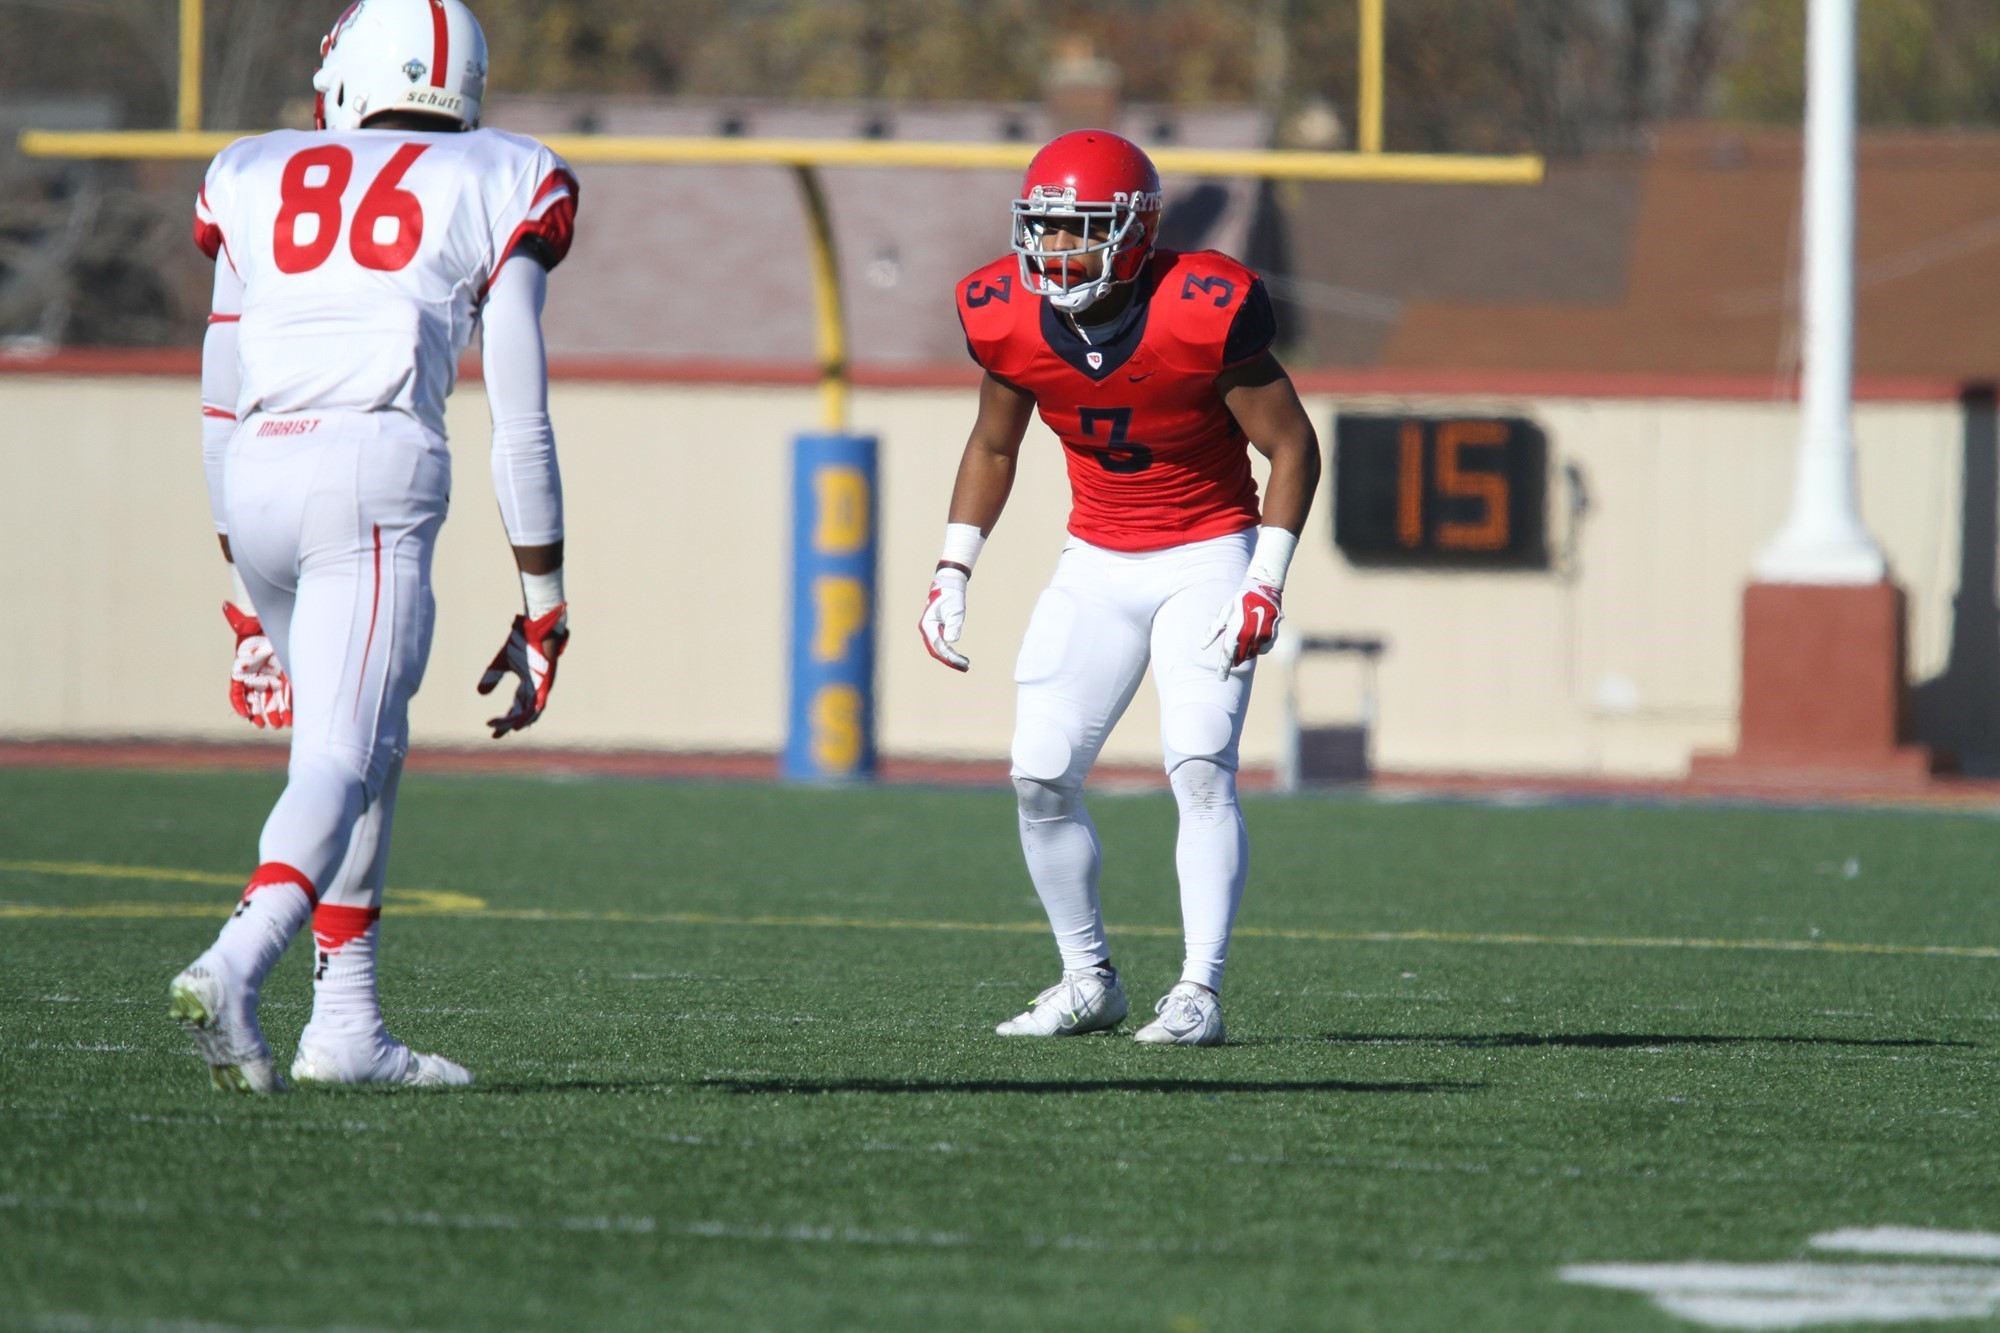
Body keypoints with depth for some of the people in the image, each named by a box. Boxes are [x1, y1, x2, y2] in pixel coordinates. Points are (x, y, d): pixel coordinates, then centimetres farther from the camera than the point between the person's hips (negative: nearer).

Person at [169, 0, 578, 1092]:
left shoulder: (260, 184, 23)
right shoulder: (494, 191, 14)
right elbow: (520, 427, 10)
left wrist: (249, 607, 32)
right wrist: (541, 616, 14)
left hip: (258, 476, 4)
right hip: (379, 471, -4)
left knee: (368, 747, 21)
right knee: (341, 761, -11)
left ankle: (347, 1027, 17)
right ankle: (234, 967, -36)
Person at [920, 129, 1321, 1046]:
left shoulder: (1202, 312, -23)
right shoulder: (1010, 319, -10)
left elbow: (1292, 446, -13)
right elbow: (992, 448, 10)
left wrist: (1265, 584, -20)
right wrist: (952, 574, 3)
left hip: (1207, 557, -5)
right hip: (1096, 566, 5)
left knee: (1201, 768, -18)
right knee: (1041, 780, -2)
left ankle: (1200, 993, -15)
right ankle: (1089, 981, 13)